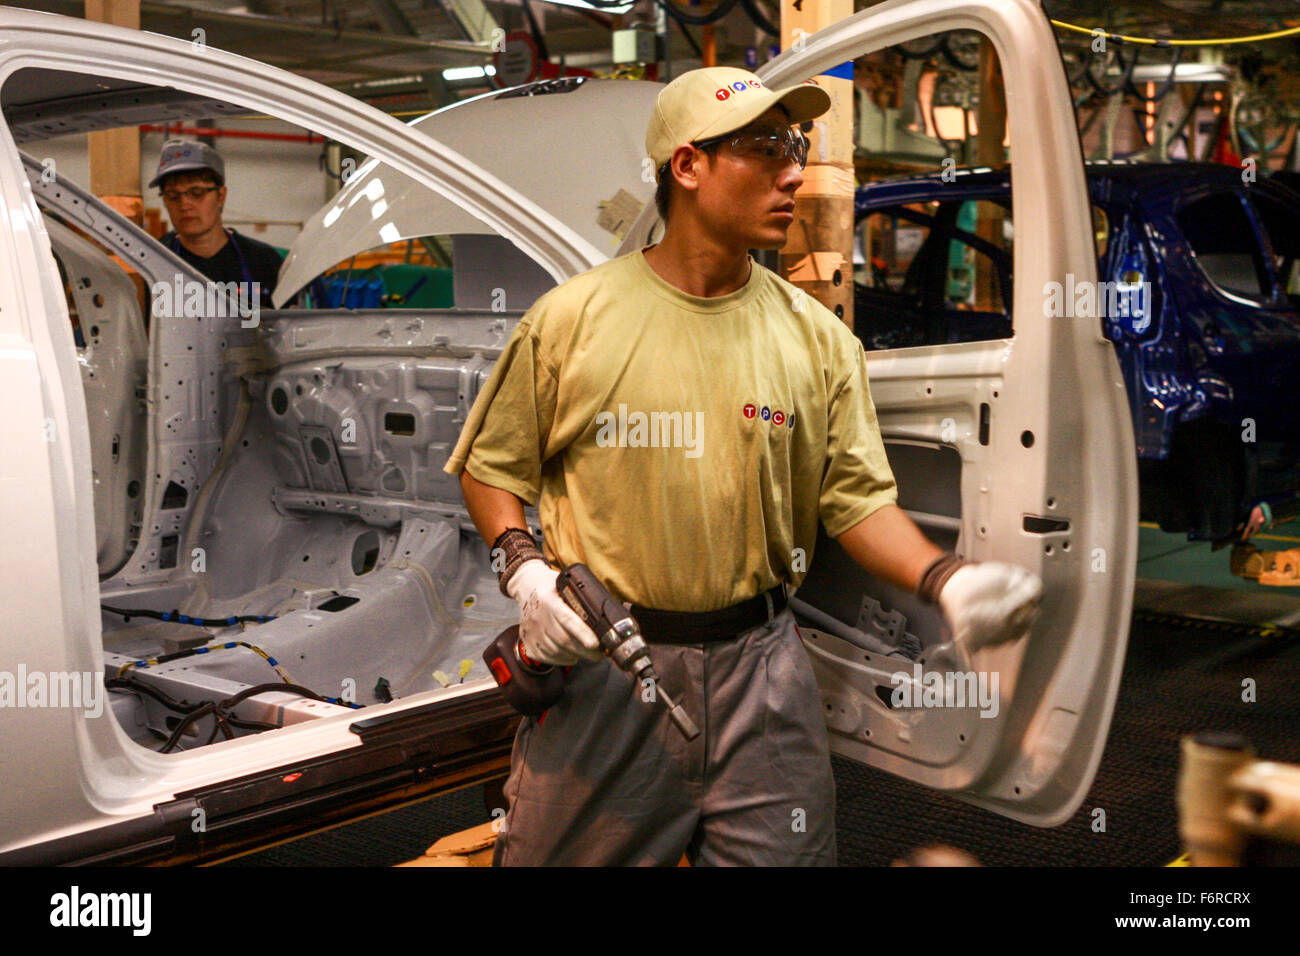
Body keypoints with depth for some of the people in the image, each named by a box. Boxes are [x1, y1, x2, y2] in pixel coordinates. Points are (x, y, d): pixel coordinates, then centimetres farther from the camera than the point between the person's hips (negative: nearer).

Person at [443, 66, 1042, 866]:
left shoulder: (818, 338, 2)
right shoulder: (572, 318, -3)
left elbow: (857, 497, 2)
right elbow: (492, 466, 5)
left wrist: (945, 580, -14)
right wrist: (523, 570, -11)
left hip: (759, 669, 2)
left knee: (777, 850, 9)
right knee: (559, 850, 10)